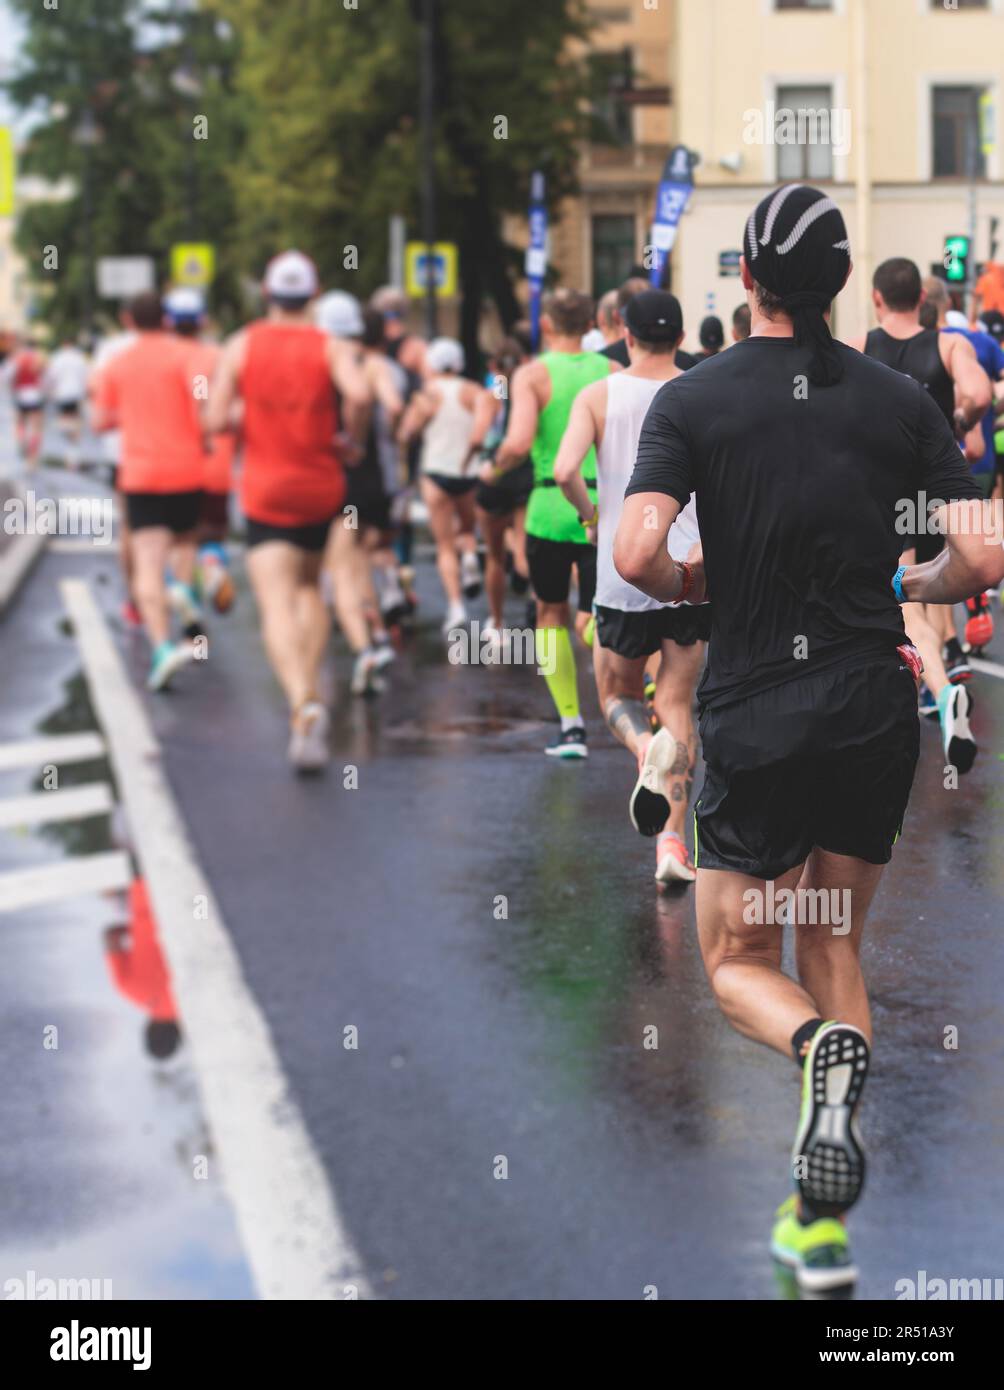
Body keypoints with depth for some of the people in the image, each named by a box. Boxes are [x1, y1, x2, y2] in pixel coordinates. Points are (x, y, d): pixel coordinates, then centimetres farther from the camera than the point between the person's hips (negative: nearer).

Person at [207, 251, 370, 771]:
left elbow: (216, 420, -7)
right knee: (309, 586, 25)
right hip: (321, 488, 2)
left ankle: (302, 702, -33)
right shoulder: (330, 347, -3)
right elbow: (358, 394, -25)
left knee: (276, 604, -11)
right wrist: (350, 437, -7)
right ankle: (310, 688, 16)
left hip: (265, 490, -2)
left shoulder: (242, 346, -1)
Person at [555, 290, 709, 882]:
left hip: (625, 572, -1)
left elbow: (565, 470, -14)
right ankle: (672, 839, -4)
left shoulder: (599, 396, 0)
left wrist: (591, 514, 5)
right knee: (677, 702, 8)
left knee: (618, 697, 18)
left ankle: (647, 749, -17)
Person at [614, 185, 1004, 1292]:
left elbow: (636, 554, -17)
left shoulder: (691, 399, -5)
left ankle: (824, 1049, -21)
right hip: (875, 709, 2)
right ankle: (821, 1222, 13)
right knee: (833, 950, 18)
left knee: (735, 962, 15)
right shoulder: (900, 400, 0)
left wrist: (691, 584, 5)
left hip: (754, 716, -2)